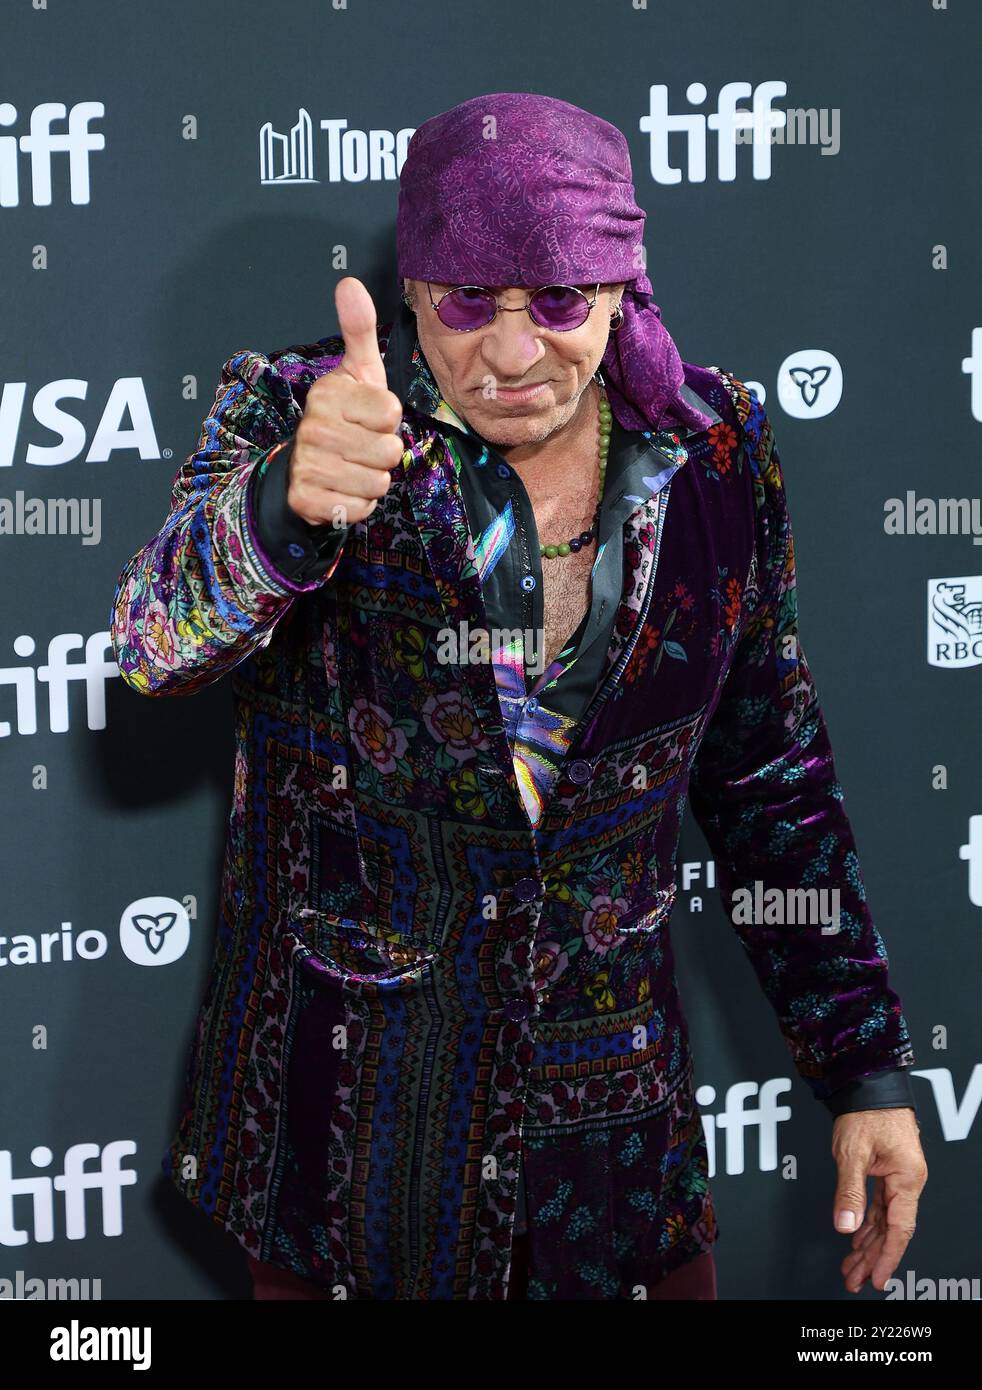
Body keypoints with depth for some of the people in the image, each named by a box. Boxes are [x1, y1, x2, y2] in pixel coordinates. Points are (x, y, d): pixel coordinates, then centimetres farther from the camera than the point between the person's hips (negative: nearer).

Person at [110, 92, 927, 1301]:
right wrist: (286, 506, -49)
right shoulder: (293, 413, -10)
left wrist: (866, 1066, 3)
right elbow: (155, 644, -28)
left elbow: (772, 785, 6)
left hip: (608, 1105, 2)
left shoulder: (711, 450, -2)